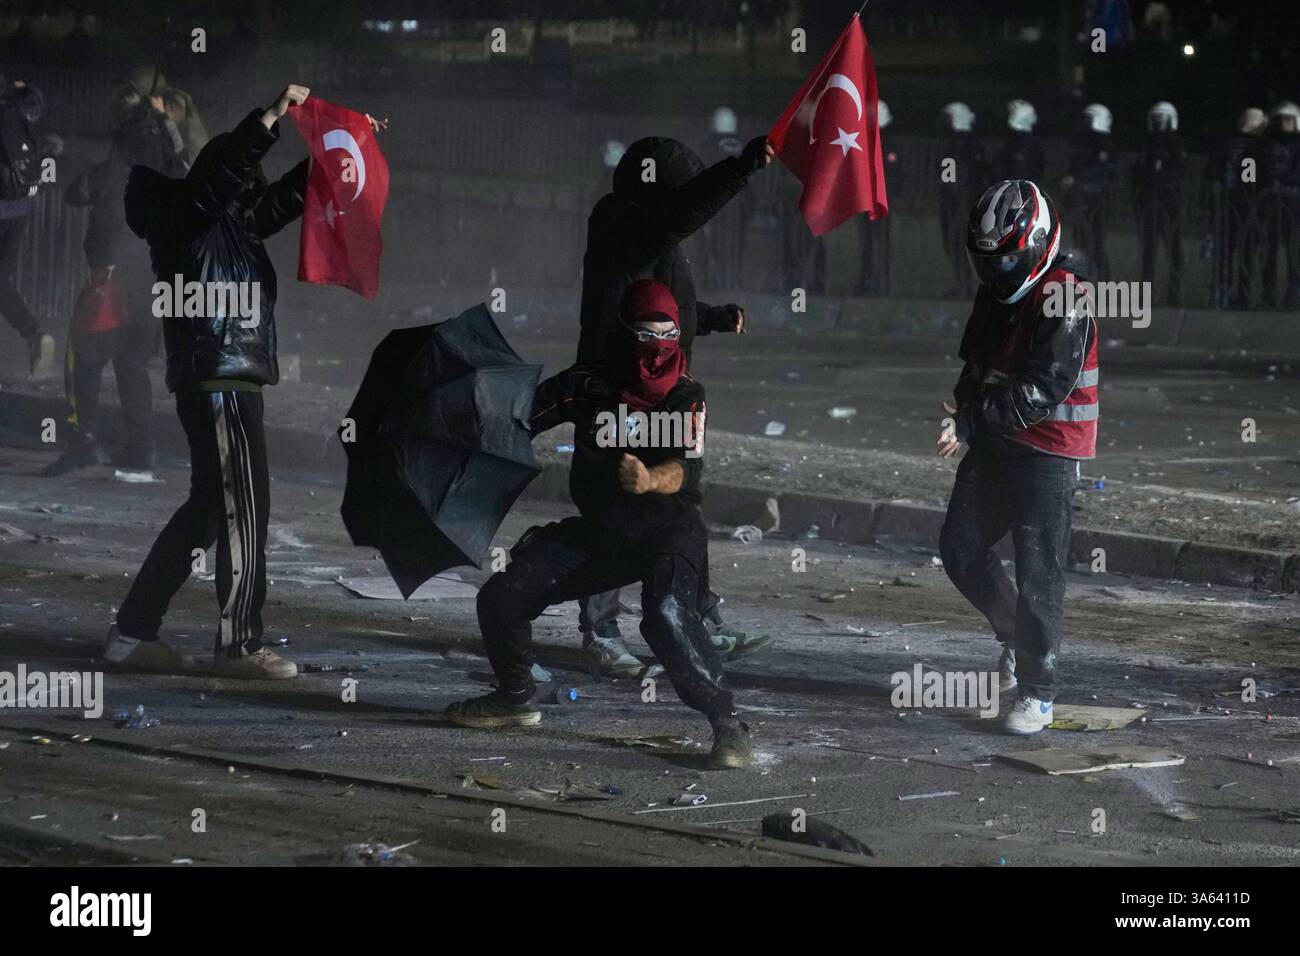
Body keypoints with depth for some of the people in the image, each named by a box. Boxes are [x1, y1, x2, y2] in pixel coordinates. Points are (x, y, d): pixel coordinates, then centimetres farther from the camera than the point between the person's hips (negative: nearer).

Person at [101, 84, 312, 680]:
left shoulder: (235, 221, 17)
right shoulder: (185, 216, -8)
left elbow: (291, 194, 25)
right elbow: (220, 174, -26)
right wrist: (270, 119, -28)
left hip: (233, 380, 10)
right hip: (217, 380, -10)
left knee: (209, 509, 13)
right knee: (244, 510, -7)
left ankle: (133, 632, 15)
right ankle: (239, 646, -4)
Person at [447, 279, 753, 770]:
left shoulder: (686, 396, -10)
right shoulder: (588, 385, -3)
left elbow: (688, 469, -25)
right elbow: (520, 419, 5)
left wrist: (651, 481, -46)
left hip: (670, 530, -5)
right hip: (600, 530, 5)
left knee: (666, 614, -35)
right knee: (502, 597, -1)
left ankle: (727, 722, -26)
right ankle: (516, 697, 25)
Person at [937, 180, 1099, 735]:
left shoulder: (1064, 303, -18)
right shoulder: (994, 296, 10)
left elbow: (1044, 393, -24)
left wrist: (970, 423, -24)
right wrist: (961, 413, -3)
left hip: (1047, 455, -9)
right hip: (994, 447, 9)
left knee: (1038, 574, -5)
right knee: (960, 548, 11)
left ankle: (1037, 690, 4)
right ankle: (1017, 636, 32)